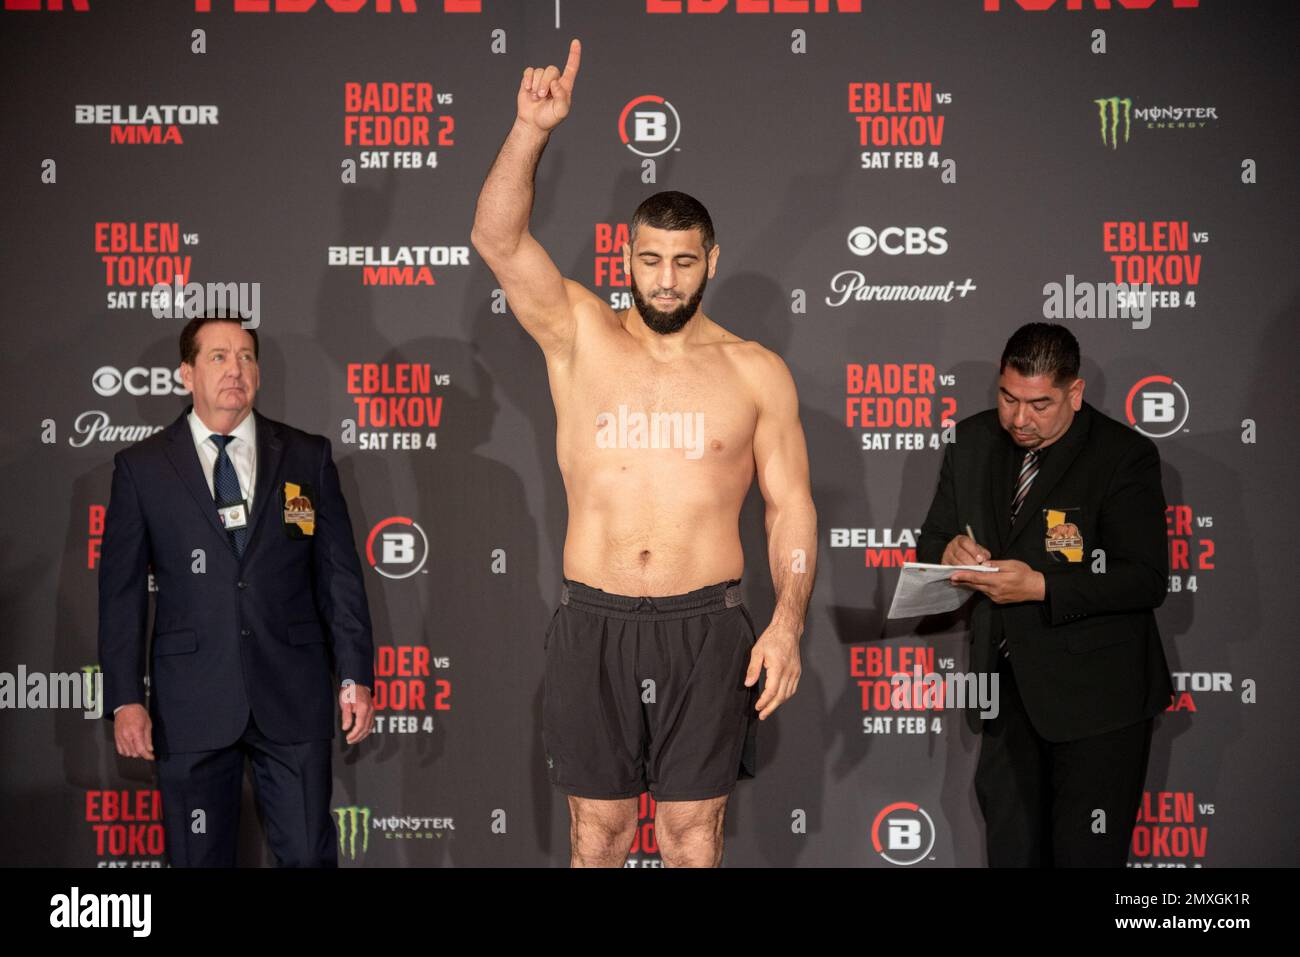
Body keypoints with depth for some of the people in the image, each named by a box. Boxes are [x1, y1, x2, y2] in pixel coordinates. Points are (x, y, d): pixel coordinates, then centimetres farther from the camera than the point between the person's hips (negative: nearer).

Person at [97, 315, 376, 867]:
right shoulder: (141, 467, 4)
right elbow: (121, 589, 4)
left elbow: (339, 572, 7)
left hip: (293, 696, 1)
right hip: (191, 701, 0)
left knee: (309, 855, 2)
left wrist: (356, 675, 2)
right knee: (199, 857, 7)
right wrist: (124, 698, -2)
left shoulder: (307, 457, 7)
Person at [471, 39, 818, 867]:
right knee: (598, 835, 10)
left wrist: (788, 624, -9)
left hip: (706, 630, 0)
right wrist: (533, 130, -23)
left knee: (694, 837, 7)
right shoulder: (580, 337, 3)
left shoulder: (756, 372, 2)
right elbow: (498, 239, -10)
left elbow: (792, 505, 2)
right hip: (594, 625, 1)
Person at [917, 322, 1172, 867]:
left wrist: (1041, 587, -26)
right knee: (1010, 849, 15)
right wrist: (949, 550, -12)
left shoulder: (1124, 456, -12)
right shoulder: (973, 442, 6)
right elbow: (930, 540, 13)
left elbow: (1147, 579, -17)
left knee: (1085, 855, 2)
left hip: (1094, 693, -5)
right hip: (1005, 684, 6)